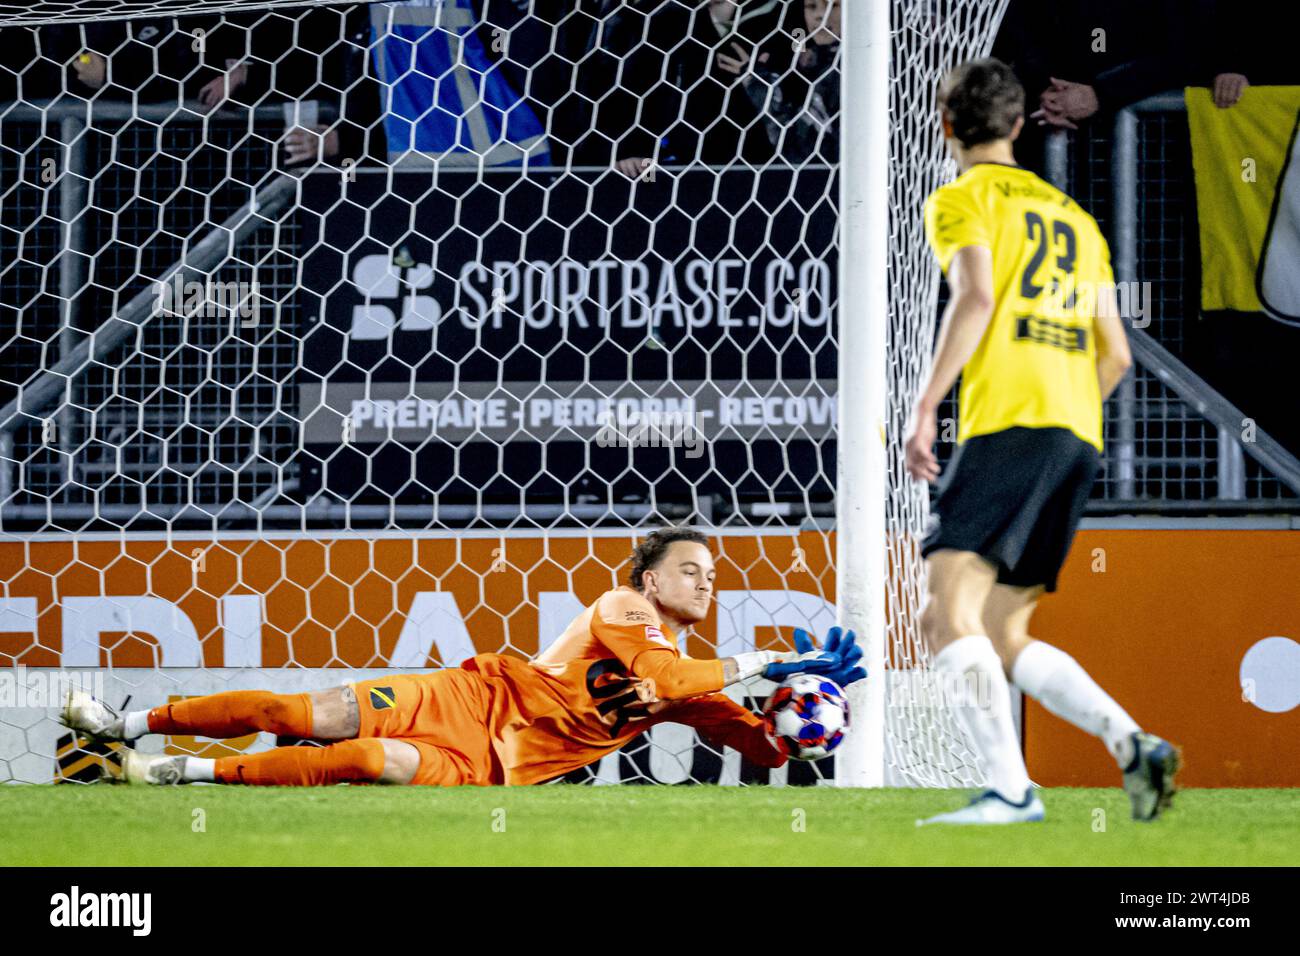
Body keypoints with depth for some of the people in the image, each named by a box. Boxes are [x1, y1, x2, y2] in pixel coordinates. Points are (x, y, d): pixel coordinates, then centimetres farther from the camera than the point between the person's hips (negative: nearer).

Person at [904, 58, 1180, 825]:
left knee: (951, 608, -13)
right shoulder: (1073, 216, 27)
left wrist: (926, 407, -15)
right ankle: (1133, 743, -7)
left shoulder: (963, 200, 6)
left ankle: (1011, 789, -29)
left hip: (1008, 423, -7)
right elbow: (1116, 355, 23)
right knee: (1001, 635, 11)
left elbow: (975, 297, -13)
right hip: (1078, 439, 8)